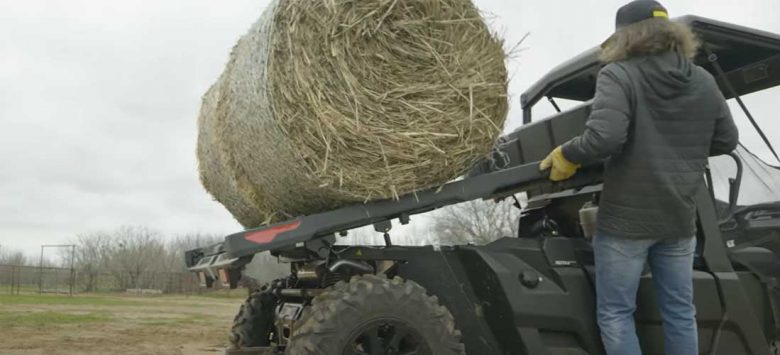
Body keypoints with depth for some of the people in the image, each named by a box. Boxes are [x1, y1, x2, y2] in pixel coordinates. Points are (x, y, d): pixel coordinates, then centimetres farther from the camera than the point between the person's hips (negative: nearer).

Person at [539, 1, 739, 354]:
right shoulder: (703, 81, 7)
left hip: (626, 219, -6)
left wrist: (566, 156, -10)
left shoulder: (619, 75, -13)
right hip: (679, 219, 6)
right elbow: (727, 140, 15)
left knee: (615, 314, 6)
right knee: (680, 313, 17)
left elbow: (603, 137, -27)